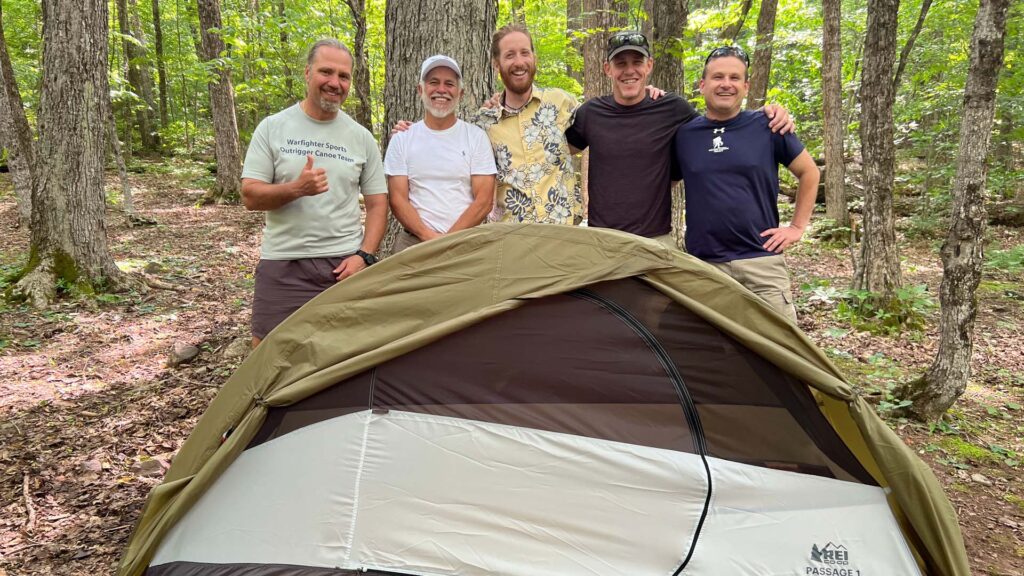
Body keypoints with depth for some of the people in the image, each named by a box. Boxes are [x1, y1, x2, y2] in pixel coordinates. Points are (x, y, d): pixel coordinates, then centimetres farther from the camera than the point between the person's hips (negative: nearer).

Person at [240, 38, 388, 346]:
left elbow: (377, 204, 8)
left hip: (345, 264, 1)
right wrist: (297, 188, -20)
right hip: (281, 264, -1)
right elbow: (250, 197, -1)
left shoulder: (361, 137, 7)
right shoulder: (273, 127, 2)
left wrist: (364, 255, -6)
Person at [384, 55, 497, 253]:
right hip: (413, 242, 1)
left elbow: (484, 200, -3)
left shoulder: (476, 137, 3)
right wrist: (429, 236, -14)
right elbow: (397, 199, 1)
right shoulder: (402, 138, 6)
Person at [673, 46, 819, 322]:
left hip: (762, 260, -1)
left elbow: (809, 173, 13)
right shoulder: (683, 134, 5)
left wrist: (797, 226, 5)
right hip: (704, 265, 1)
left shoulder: (767, 127, 2)